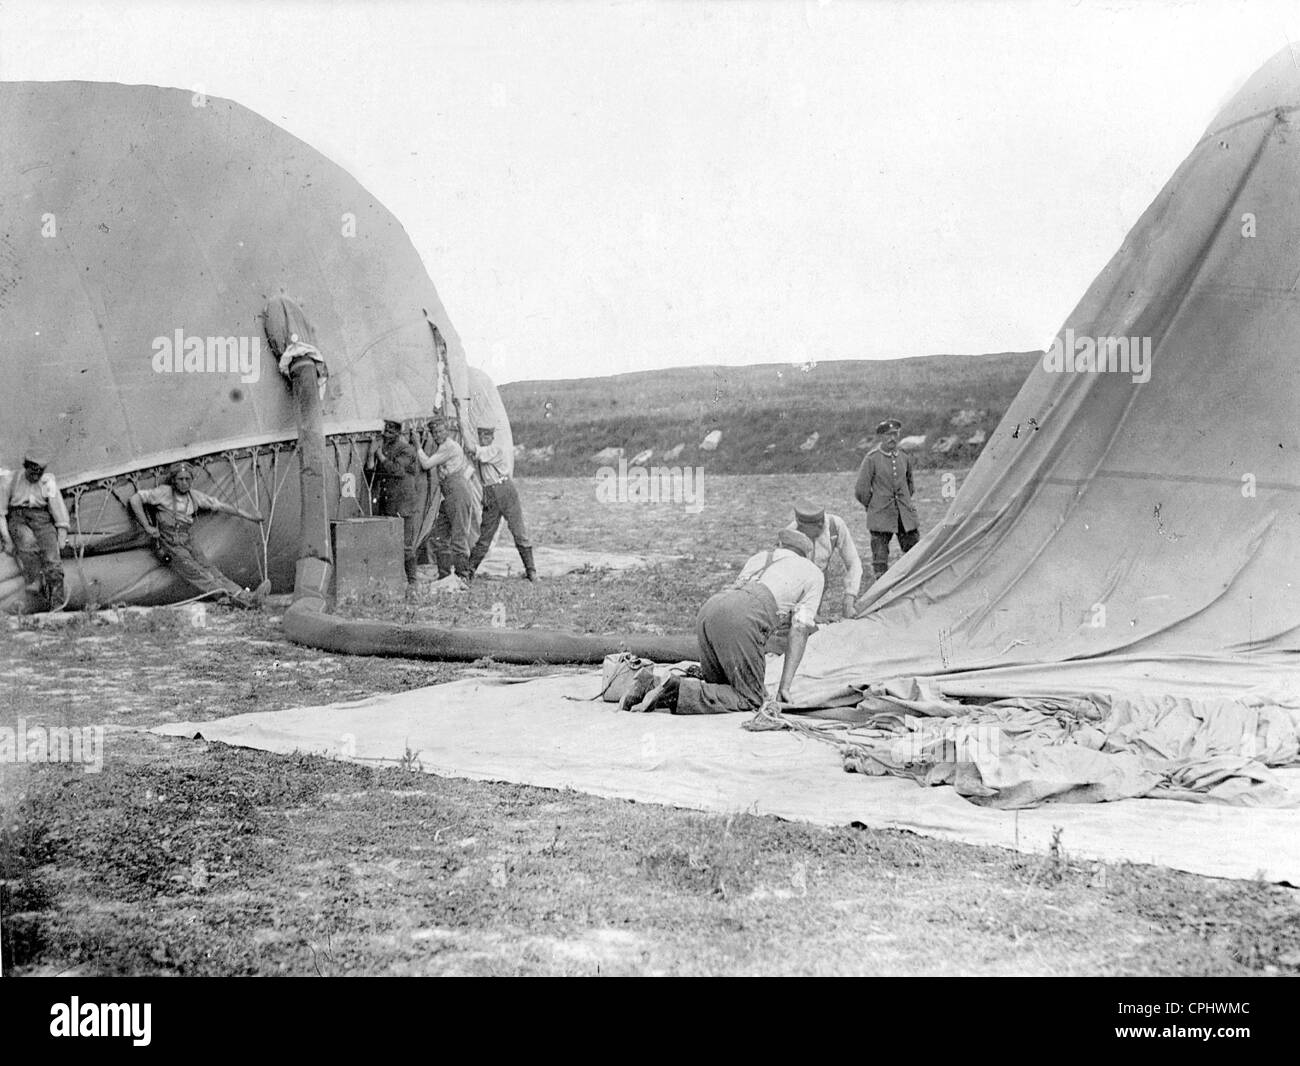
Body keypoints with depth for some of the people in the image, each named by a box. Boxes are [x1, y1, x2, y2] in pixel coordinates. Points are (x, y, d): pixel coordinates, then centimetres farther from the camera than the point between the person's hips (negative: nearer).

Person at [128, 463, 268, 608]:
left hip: (189, 544, 6)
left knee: (210, 569, -19)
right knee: (195, 573, -27)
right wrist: (147, 526, -11)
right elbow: (134, 500, -8)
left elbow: (220, 506, 14)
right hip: (170, 546, -6)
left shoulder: (194, 496, 7)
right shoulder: (164, 493, -8)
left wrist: (250, 516, 17)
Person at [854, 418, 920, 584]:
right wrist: (872, 506, 4)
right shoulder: (872, 458, -8)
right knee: (880, 555, 0)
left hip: (905, 514, 4)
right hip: (881, 516, -4)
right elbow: (861, 490, -4)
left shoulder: (905, 457, 6)